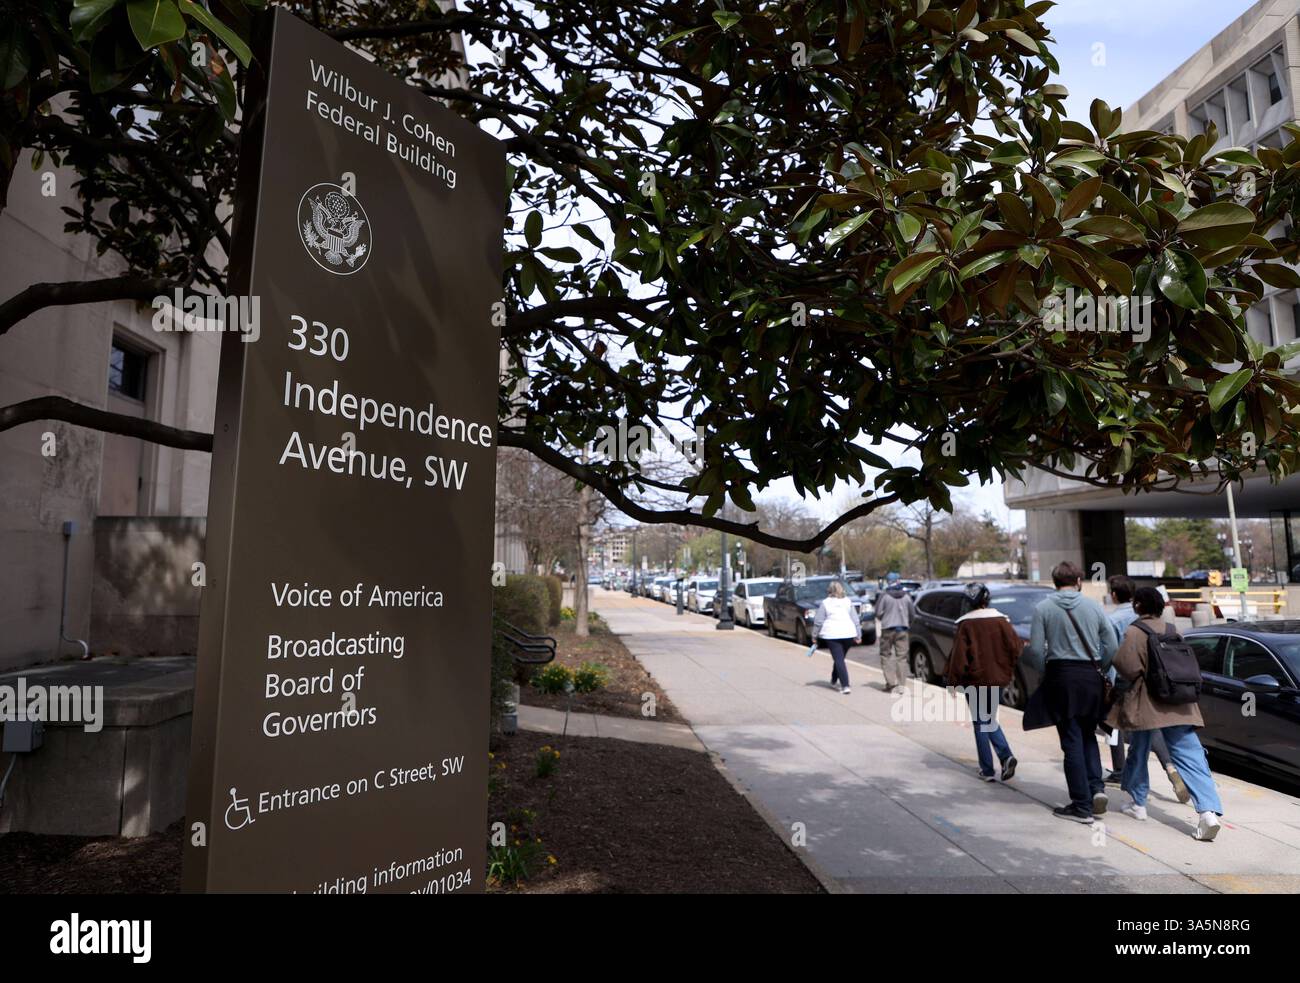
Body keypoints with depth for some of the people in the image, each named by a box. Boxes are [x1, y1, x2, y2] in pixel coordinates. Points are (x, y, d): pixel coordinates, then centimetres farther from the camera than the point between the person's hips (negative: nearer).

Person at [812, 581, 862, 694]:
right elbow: (856, 619, 9)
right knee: (840, 658, 19)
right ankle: (834, 680, 34)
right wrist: (858, 635, 14)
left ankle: (845, 686, -11)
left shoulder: (825, 603, 1)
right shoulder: (848, 601, 9)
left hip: (832, 635, -3)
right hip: (848, 634, 3)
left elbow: (818, 621, 1)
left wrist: (814, 636, 10)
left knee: (839, 660, -3)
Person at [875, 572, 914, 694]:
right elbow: (911, 613, 5)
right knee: (901, 656, 7)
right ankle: (901, 685, 5)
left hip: (887, 629, -3)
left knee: (886, 655, 7)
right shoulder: (906, 596, 2)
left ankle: (891, 683, -1)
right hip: (902, 629, 3)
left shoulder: (884, 595, -9)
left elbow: (878, 613, -9)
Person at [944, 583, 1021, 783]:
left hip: (975, 679, -4)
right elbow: (1016, 648, -2)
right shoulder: (1000, 620, -2)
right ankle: (1006, 756, 0)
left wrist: (953, 682, -4)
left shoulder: (966, 624, -11)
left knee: (980, 723, 8)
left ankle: (987, 770, 9)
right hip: (997, 679, 4)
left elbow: (959, 655, -11)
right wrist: (1007, 671, 13)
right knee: (991, 719, 20)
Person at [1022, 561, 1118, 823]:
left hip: (1061, 677, -3)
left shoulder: (1043, 609, -3)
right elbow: (1112, 646, 2)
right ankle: (1097, 787, 5)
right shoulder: (1094, 606, 3)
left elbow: (1036, 650, -7)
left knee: (1072, 742, 3)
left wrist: (1045, 672, 9)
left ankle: (1082, 806, 6)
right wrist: (1099, 670, 15)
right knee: (1088, 736, 21)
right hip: (1091, 677, 3)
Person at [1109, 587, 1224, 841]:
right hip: (1180, 706, 5)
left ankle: (1138, 804, 22)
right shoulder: (1172, 630, 10)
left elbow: (1127, 667, -18)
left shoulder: (1135, 632, -10)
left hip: (1148, 704, -5)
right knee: (1191, 757, 0)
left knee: (1139, 752, 13)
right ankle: (1209, 811, -15)